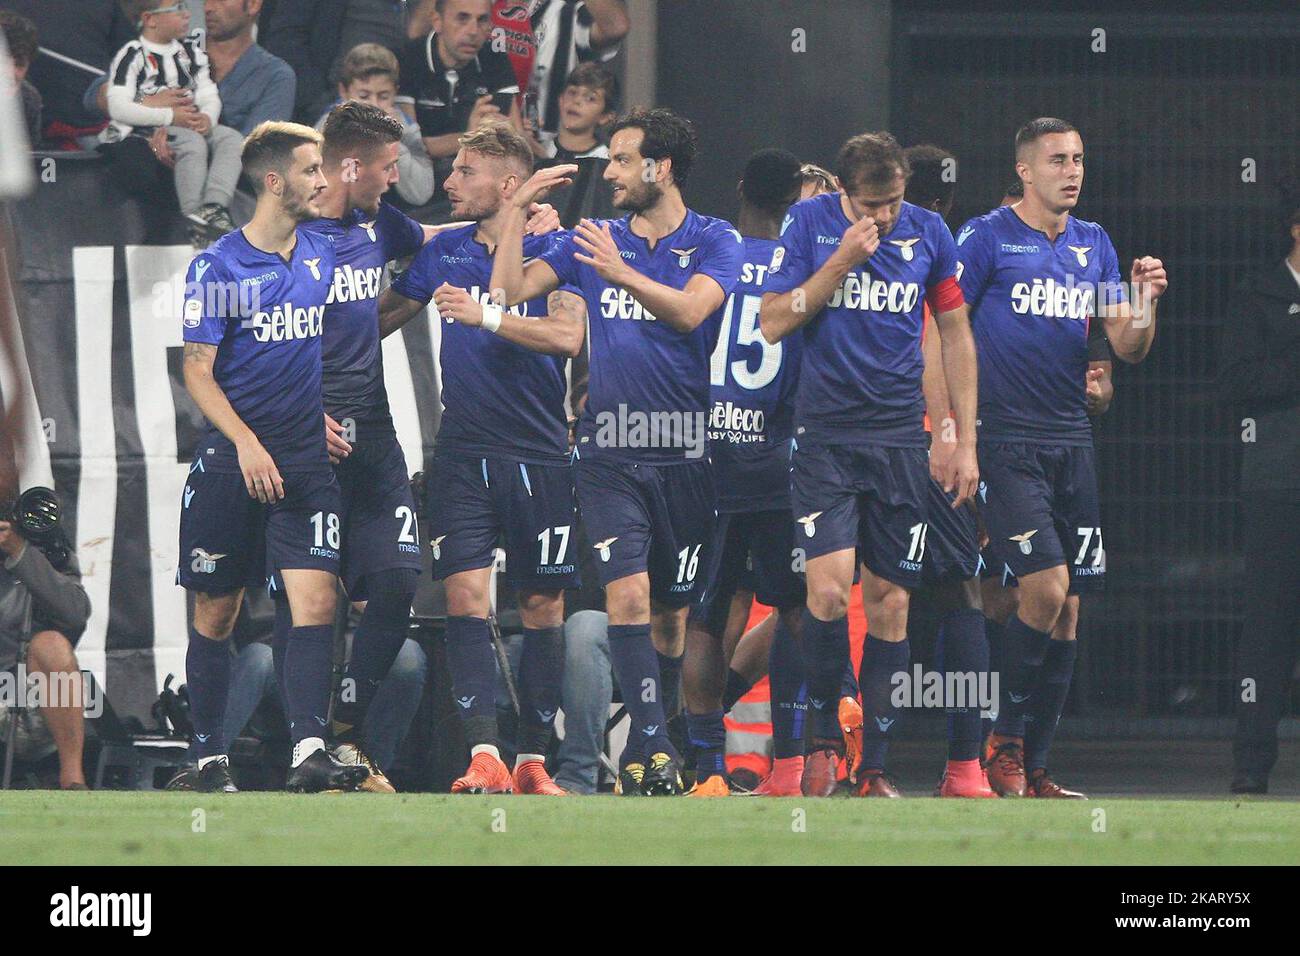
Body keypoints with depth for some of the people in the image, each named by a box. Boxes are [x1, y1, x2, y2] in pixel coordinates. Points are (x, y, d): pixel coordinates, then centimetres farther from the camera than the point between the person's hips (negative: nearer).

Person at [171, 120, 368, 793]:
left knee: (315, 600, -12)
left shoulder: (324, 256, 8)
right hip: (229, 461, -3)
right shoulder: (217, 267, -4)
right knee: (215, 613, 4)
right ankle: (208, 756, 14)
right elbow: (198, 371, -6)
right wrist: (246, 442, -16)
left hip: (307, 460, 3)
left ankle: (309, 752, -17)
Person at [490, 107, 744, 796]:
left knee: (672, 611, 6)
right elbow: (509, 291, 7)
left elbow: (690, 310, -16)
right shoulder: (592, 241, 12)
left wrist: (623, 274, -30)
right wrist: (517, 211, 0)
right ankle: (652, 745, -20)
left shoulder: (714, 242, 2)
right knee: (627, 596, -15)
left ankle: (649, 748, 19)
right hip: (609, 449, 1)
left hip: (685, 451, -1)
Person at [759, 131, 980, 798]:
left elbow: (956, 336, 12)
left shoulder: (928, 232, 4)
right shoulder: (809, 223, -1)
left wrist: (966, 442, 7)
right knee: (829, 588, -17)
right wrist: (842, 262, -14)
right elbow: (773, 323, -4)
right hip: (825, 436, -2)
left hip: (900, 439, 2)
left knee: (890, 601, 1)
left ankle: (873, 768, 7)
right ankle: (824, 736, 4)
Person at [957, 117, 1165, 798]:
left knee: (1067, 609, 3)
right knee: (1045, 586, -18)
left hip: (1071, 441, 6)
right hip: (1005, 440, -6)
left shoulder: (1093, 245, 13)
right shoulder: (987, 238, -3)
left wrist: (1146, 300, -7)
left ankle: (1033, 770, 11)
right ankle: (1005, 744, -3)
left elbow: (1128, 349, 13)